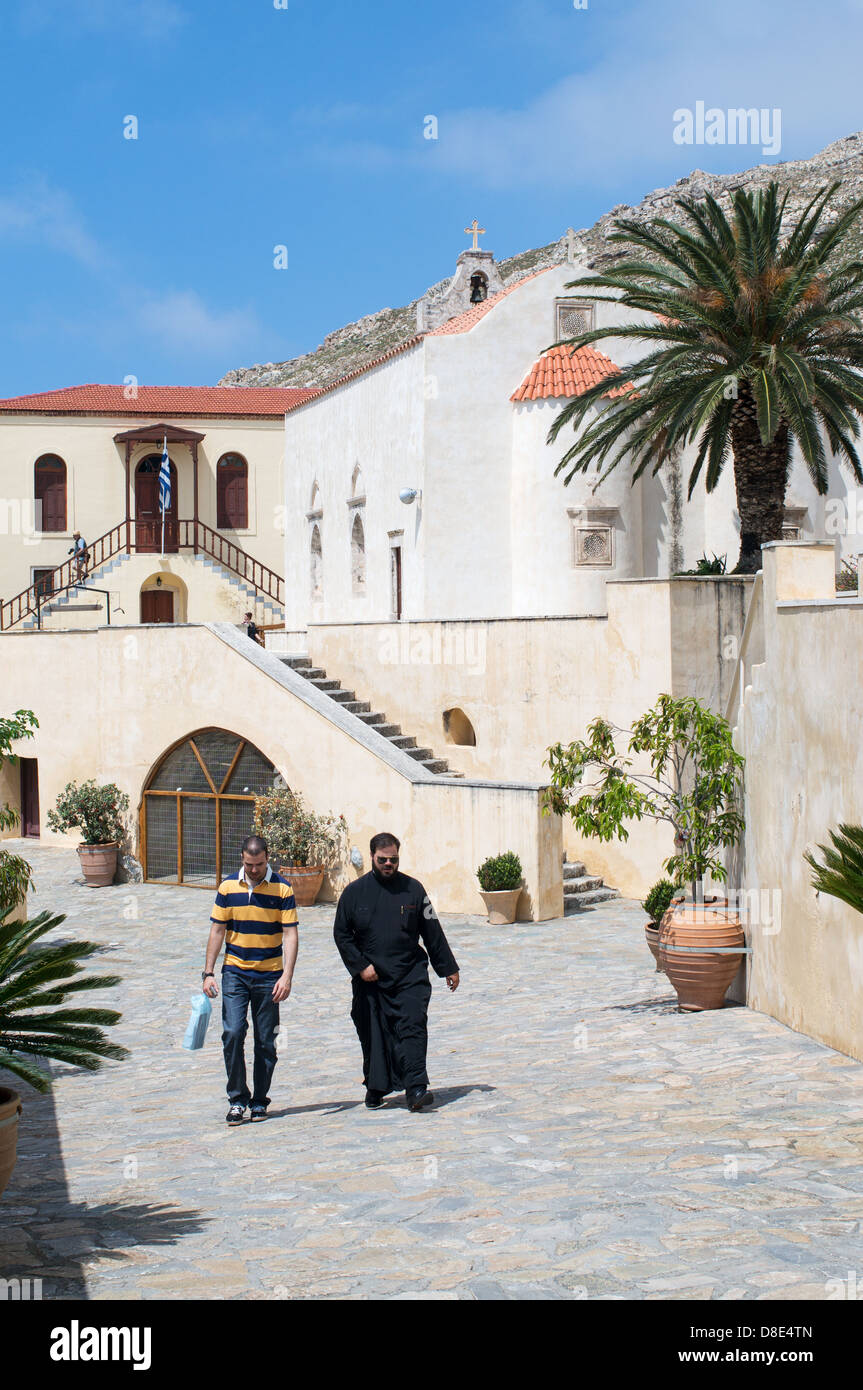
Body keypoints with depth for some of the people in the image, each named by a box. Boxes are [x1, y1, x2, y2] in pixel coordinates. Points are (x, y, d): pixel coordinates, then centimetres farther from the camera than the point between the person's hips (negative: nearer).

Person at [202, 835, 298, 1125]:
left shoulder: (282, 889, -4)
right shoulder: (228, 888, 2)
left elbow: (290, 934, -6)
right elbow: (217, 931, 7)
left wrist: (287, 976, -16)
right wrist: (208, 973, 2)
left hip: (268, 976, -1)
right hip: (234, 973, 1)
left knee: (265, 1041, 4)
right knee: (233, 1033, -11)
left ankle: (260, 1101, 17)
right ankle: (237, 1099, 1)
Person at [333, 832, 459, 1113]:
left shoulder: (413, 889, 4)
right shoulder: (355, 892, 3)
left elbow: (433, 932, 9)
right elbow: (342, 934, 5)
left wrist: (448, 968, 10)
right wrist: (360, 966, -7)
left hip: (410, 976, -1)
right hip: (370, 980, 1)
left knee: (412, 1027, -13)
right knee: (373, 1035, 6)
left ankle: (415, 1088, -16)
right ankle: (375, 1088, 21)